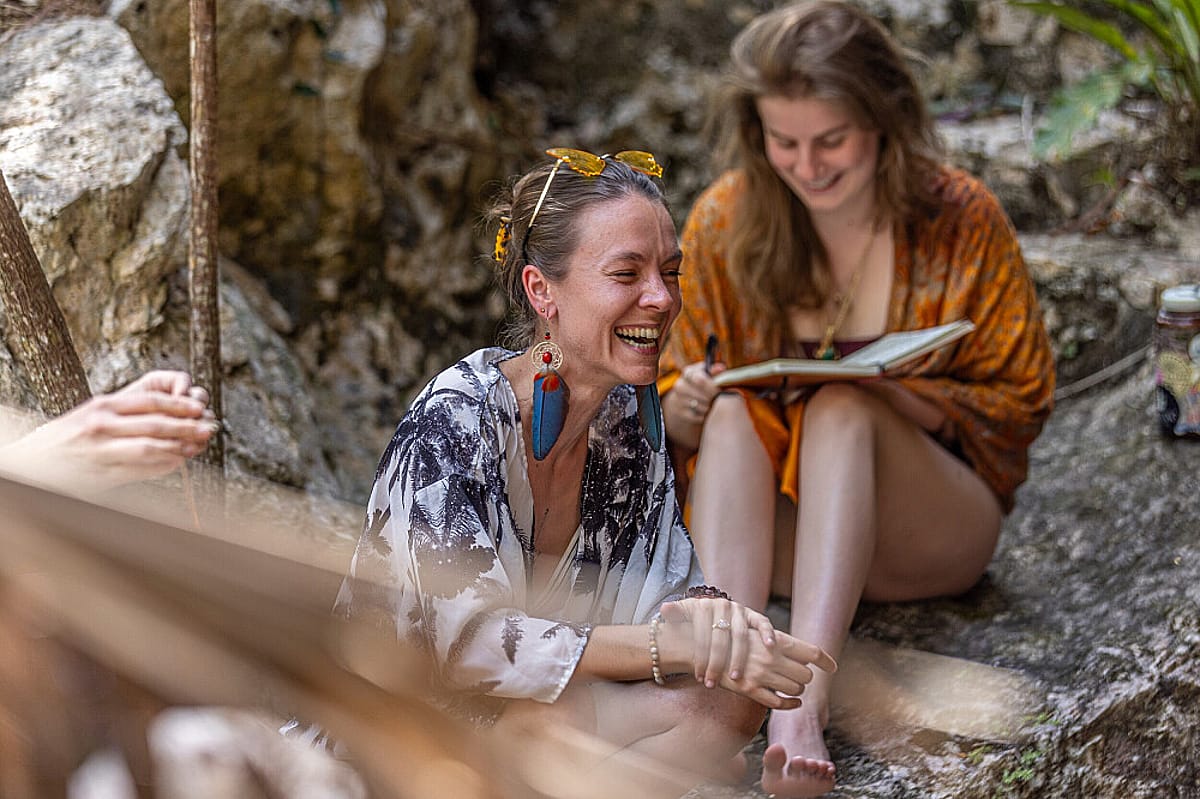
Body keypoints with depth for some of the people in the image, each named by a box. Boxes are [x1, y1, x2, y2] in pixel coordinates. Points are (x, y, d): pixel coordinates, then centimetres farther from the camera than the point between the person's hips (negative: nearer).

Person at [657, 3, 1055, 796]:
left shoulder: (963, 219, -6)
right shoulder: (726, 220, -2)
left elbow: (1020, 402, -2)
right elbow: (674, 395, 5)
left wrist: (890, 395, -21)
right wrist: (683, 408, -20)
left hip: (932, 530, -1)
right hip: (770, 529, 2)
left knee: (841, 411, -32)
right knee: (733, 410, -29)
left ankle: (804, 695, -49)